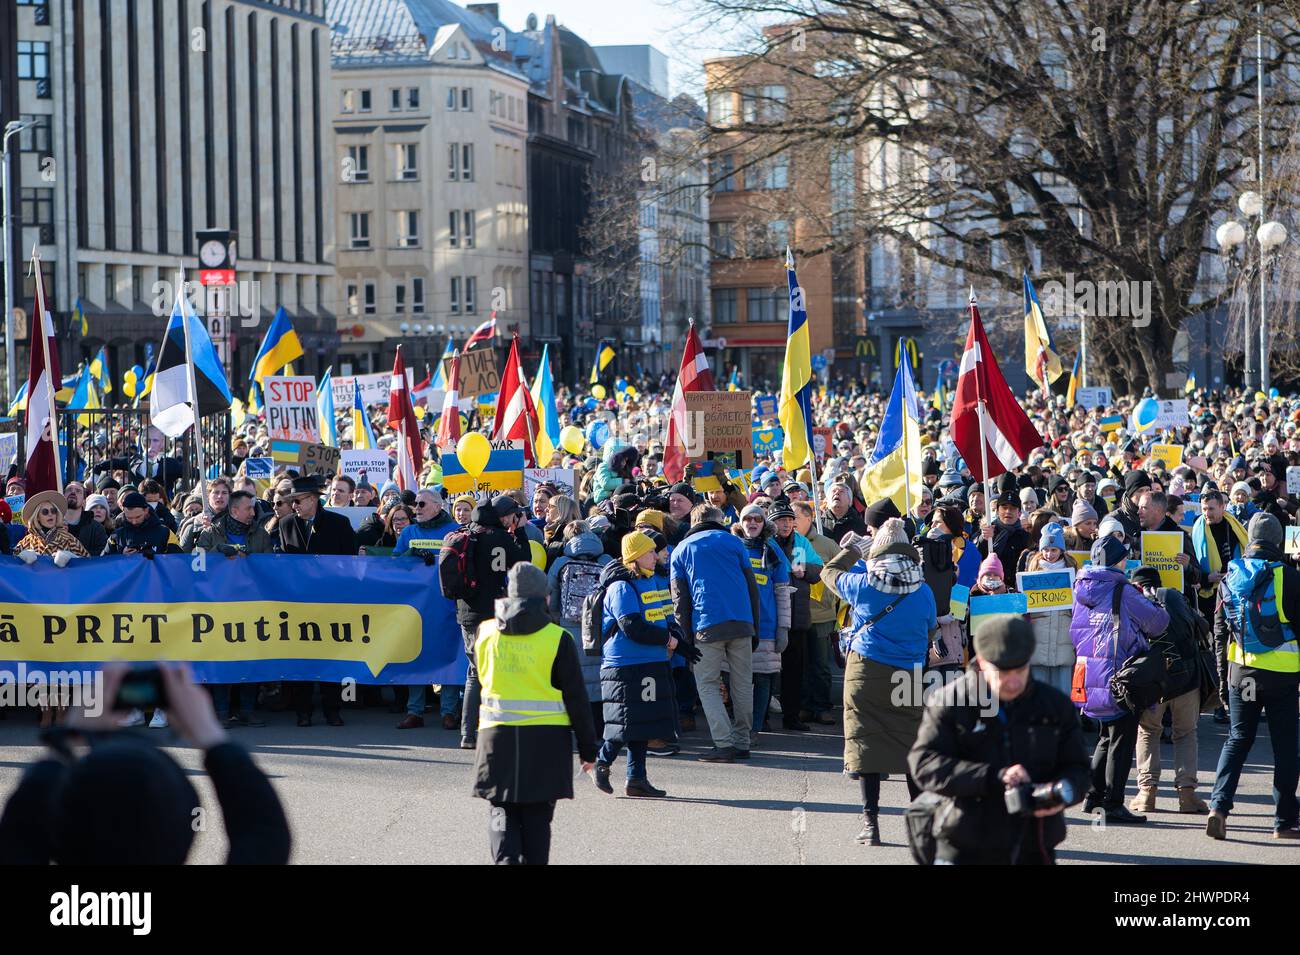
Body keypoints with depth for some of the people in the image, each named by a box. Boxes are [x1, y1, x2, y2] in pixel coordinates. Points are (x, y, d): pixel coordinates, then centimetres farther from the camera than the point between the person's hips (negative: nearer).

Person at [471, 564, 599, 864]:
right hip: (547, 737, -1)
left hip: (497, 735, 1)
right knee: (537, 816, 10)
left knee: (502, 811, 8)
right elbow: (576, 697, -3)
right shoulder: (557, 639, -5)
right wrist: (588, 749, 2)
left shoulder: (485, 633, 2)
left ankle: (505, 858, -14)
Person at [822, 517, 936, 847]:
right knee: (913, 745, 7)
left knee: (866, 743, 0)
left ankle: (870, 822, -4)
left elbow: (830, 572, 15)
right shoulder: (923, 591, 0)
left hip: (866, 671, -2)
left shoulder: (863, 584, -4)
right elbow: (930, 630, 12)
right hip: (909, 676, 2)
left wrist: (851, 550, 31)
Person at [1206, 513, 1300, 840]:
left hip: (1241, 670, 4)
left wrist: (1220, 678, 15)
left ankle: (1218, 806, -5)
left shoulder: (1229, 579, 5)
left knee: (1237, 740, 13)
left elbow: (1220, 632, 10)